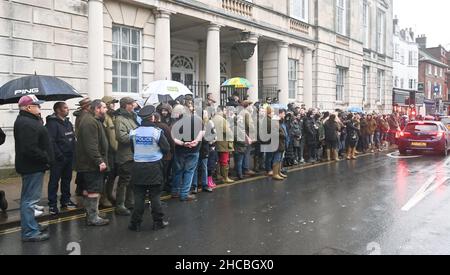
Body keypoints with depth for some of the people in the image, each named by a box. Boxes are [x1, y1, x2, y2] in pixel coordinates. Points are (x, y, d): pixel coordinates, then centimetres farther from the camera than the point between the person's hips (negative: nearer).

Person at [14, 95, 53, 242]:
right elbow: (30, 149, -28)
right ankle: (30, 232, 4)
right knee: (29, 199, -4)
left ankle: (32, 226, 32)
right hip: (32, 167, -11)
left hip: (32, 165, 11)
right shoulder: (27, 124, -20)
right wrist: (46, 158, -19)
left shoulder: (28, 121, 14)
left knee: (29, 198, 19)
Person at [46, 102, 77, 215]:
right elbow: (51, 142, -19)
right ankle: (52, 204, 6)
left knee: (67, 180, 15)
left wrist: (73, 153, 8)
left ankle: (66, 200, 27)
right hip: (58, 158, -8)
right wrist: (59, 155, -20)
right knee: (54, 181, 0)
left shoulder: (68, 123, 14)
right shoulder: (52, 123, -12)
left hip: (69, 157, 8)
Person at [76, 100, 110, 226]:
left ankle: (90, 215, 25)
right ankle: (93, 217, 0)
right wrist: (99, 161, -25)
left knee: (88, 190, 16)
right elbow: (91, 145, -25)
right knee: (94, 190, -6)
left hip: (89, 164, 11)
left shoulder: (95, 121, 18)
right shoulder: (90, 122, -17)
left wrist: (100, 160, 22)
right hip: (92, 164, -11)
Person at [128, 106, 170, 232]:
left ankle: (135, 223, 13)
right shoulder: (157, 132, -12)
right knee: (155, 196, 7)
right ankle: (158, 222, 14)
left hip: (138, 167, 2)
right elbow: (166, 149, -6)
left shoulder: (134, 132, -2)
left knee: (139, 196, 8)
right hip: (154, 167, -2)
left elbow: (132, 148, 10)